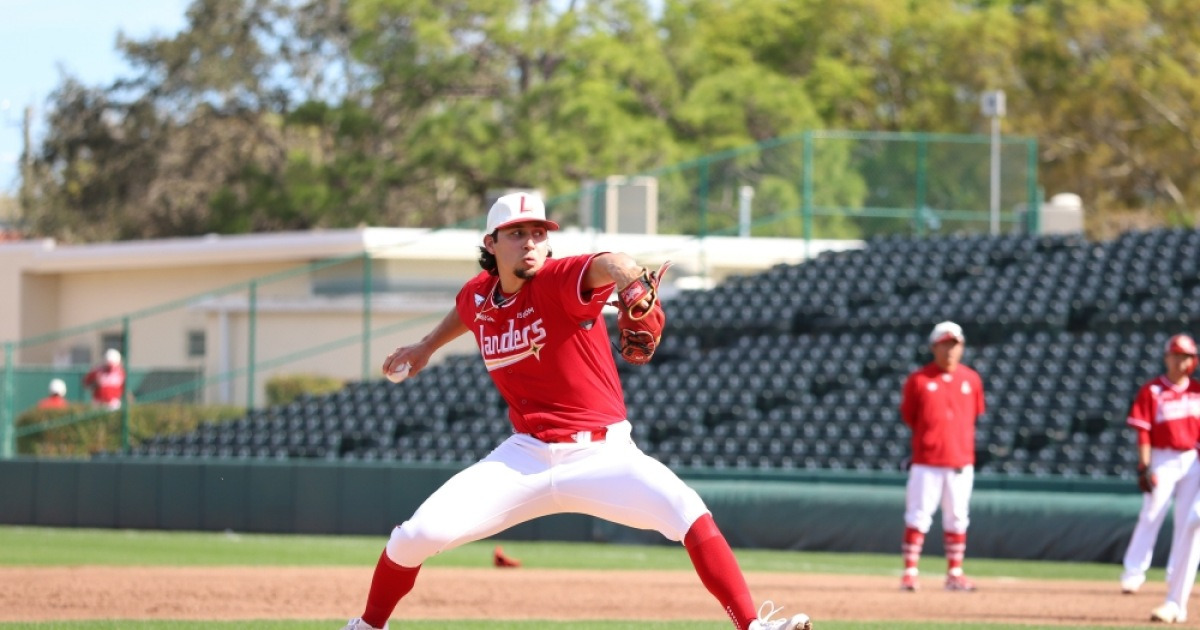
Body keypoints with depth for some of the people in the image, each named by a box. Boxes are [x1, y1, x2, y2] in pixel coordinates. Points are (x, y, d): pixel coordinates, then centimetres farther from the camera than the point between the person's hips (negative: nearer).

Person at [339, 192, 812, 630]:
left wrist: (627, 276, -62)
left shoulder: (560, 281, -14)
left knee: (687, 512, -29)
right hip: (525, 458, 4)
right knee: (418, 533, -8)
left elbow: (605, 266, -39)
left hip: (603, 454, -4)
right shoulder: (477, 295, 2)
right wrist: (428, 346, 41)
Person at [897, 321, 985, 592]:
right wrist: (929, 435, 6)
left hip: (961, 462, 3)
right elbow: (908, 415, 6)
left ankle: (955, 573, 15)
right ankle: (909, 572, 0)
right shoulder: (918, 380, -3)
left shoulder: (971, 379, 5)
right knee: (917, 516, -4)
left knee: (957, 518, 7)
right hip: (926, 461, -3)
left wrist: (956, 439, 13)